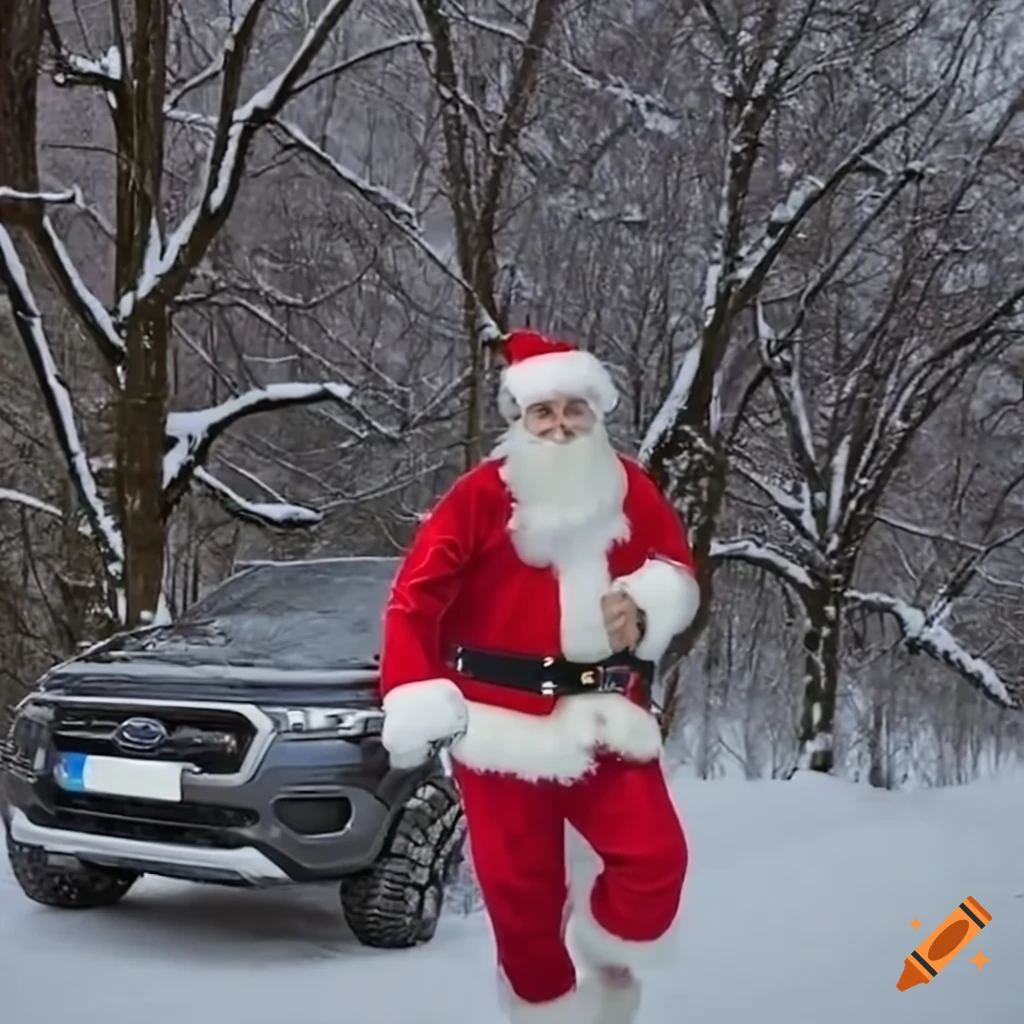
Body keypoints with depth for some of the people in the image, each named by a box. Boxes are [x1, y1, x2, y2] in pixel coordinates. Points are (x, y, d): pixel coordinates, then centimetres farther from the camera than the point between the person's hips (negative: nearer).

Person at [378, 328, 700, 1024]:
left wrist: (646, 605, -8)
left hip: (601, 716, 2)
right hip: (502, 722, -2)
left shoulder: (630, 488, 5)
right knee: (521, 888, 5)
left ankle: (604, 961, 21)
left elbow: (677, 571, 16)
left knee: (656, 858, -10)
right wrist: (413, 701, -17)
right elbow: (416, 598, -7)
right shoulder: (484, 493, -6)